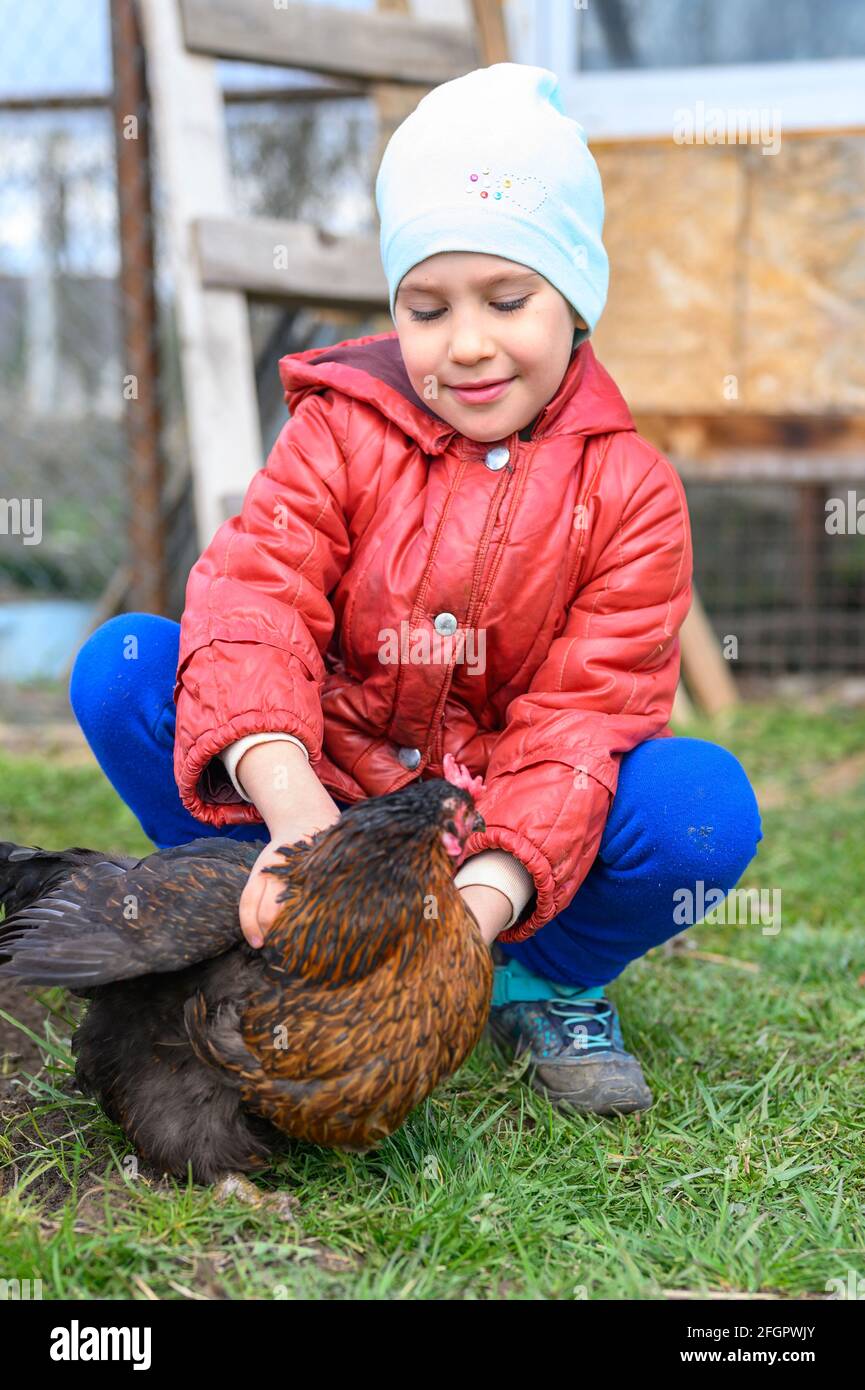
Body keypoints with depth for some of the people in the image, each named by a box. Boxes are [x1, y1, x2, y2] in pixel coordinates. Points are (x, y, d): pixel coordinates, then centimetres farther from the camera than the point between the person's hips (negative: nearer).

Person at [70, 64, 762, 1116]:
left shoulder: (629, 490, -6)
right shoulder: (339, 432, -5)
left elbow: (583, 716, -15)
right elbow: (252, 601, -22)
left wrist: (487, 896, -34)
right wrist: (289, 801, -43)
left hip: (513, 851, -1)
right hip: (325, 803, 1)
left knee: (705, 801, -30)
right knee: (120, 665, -19)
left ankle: (551, 987, 2)